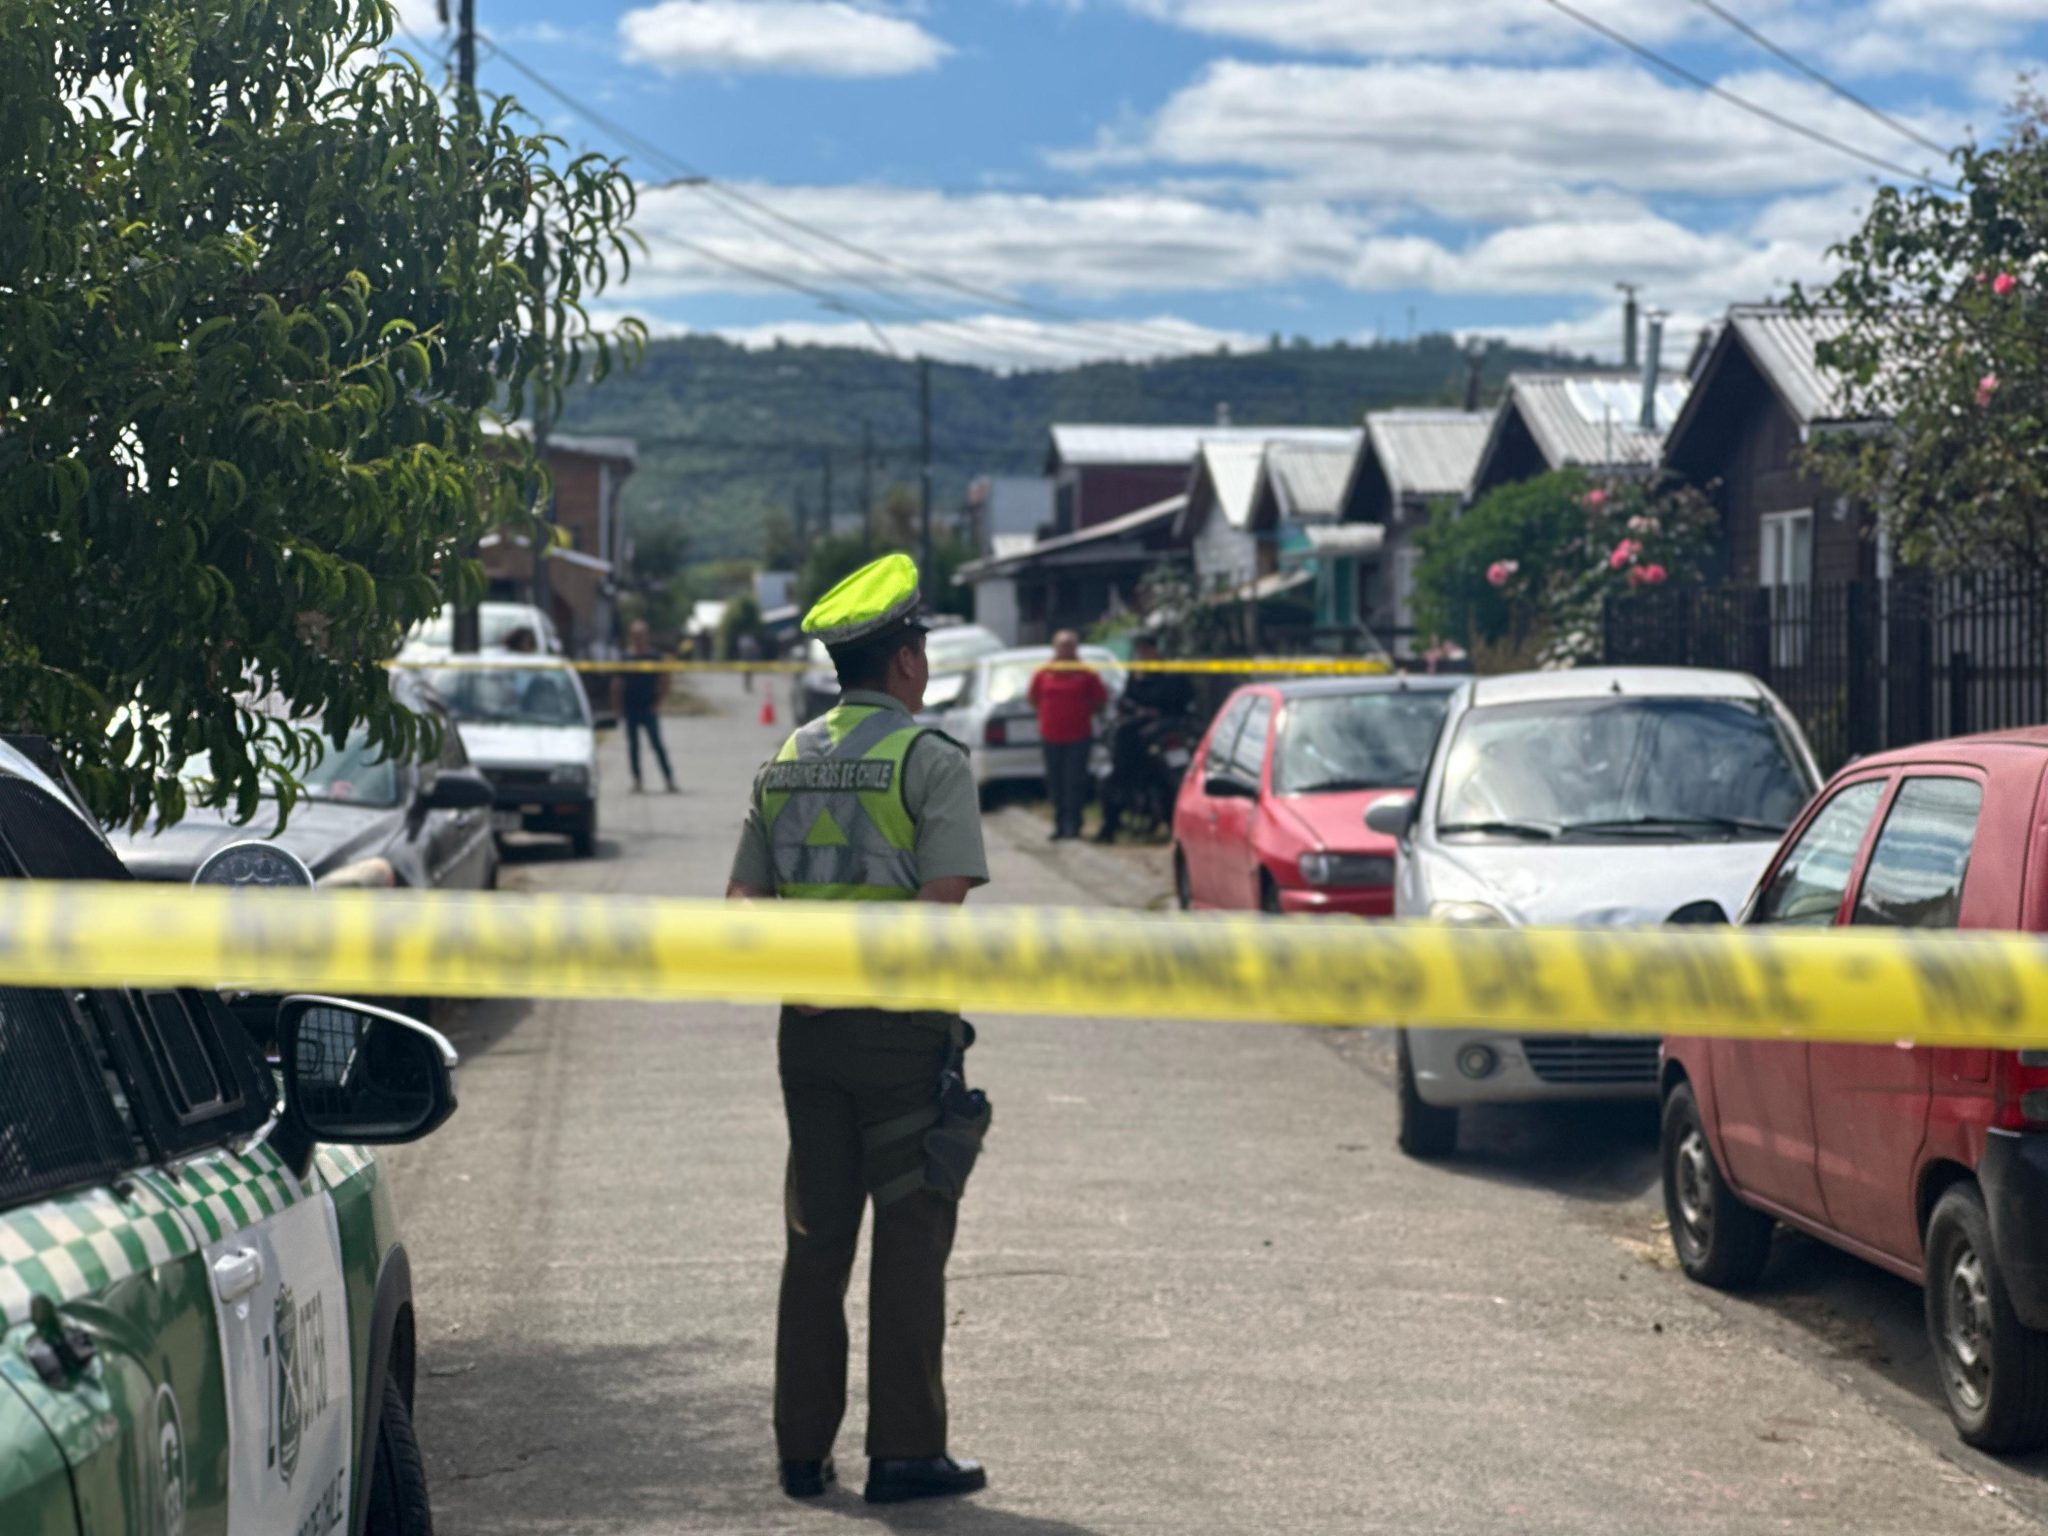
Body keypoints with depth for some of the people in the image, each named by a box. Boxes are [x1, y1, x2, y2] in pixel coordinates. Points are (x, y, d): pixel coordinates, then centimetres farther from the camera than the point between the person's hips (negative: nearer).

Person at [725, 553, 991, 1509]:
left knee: (814, 1239, 11)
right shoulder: (932, 760, -8)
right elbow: (944, 903, -16)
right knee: (909, 1237, 1)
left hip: (807, 1027, 6)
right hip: (904, 1026, -6)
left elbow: (743, 902, 7)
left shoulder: (785, 763, 12)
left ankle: (803, 1449, 14)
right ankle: (905, 1452, 2)